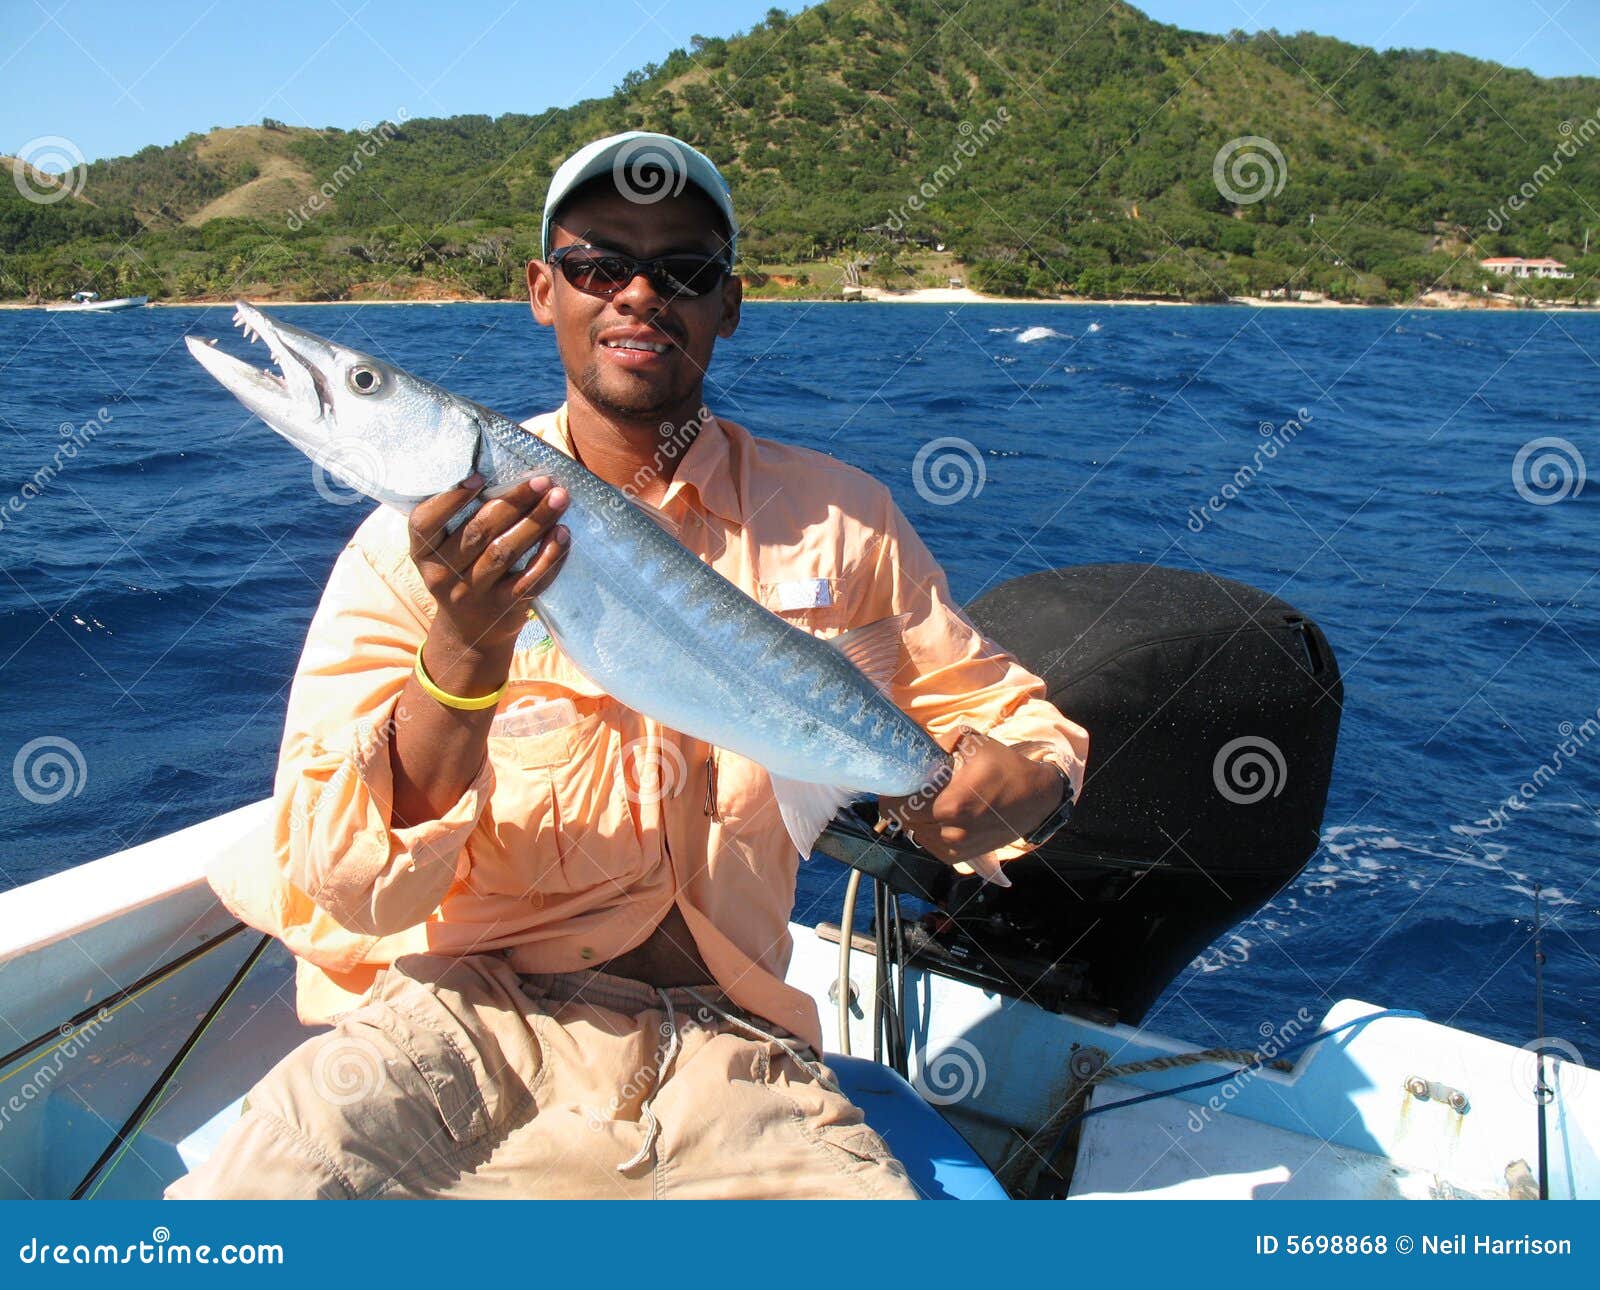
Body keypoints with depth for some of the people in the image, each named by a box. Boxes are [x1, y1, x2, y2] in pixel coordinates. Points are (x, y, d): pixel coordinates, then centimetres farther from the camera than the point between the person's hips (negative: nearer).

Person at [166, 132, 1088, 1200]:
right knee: (280, 1174, -29)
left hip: (724, 1042, 3)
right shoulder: (430, 533, -3)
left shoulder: (835, 521, 2)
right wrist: (460, 661, -28)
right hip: (471, 1005, -2)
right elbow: (349, 883, -10)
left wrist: (1022, 780, -13)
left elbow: (999, 707, 12)